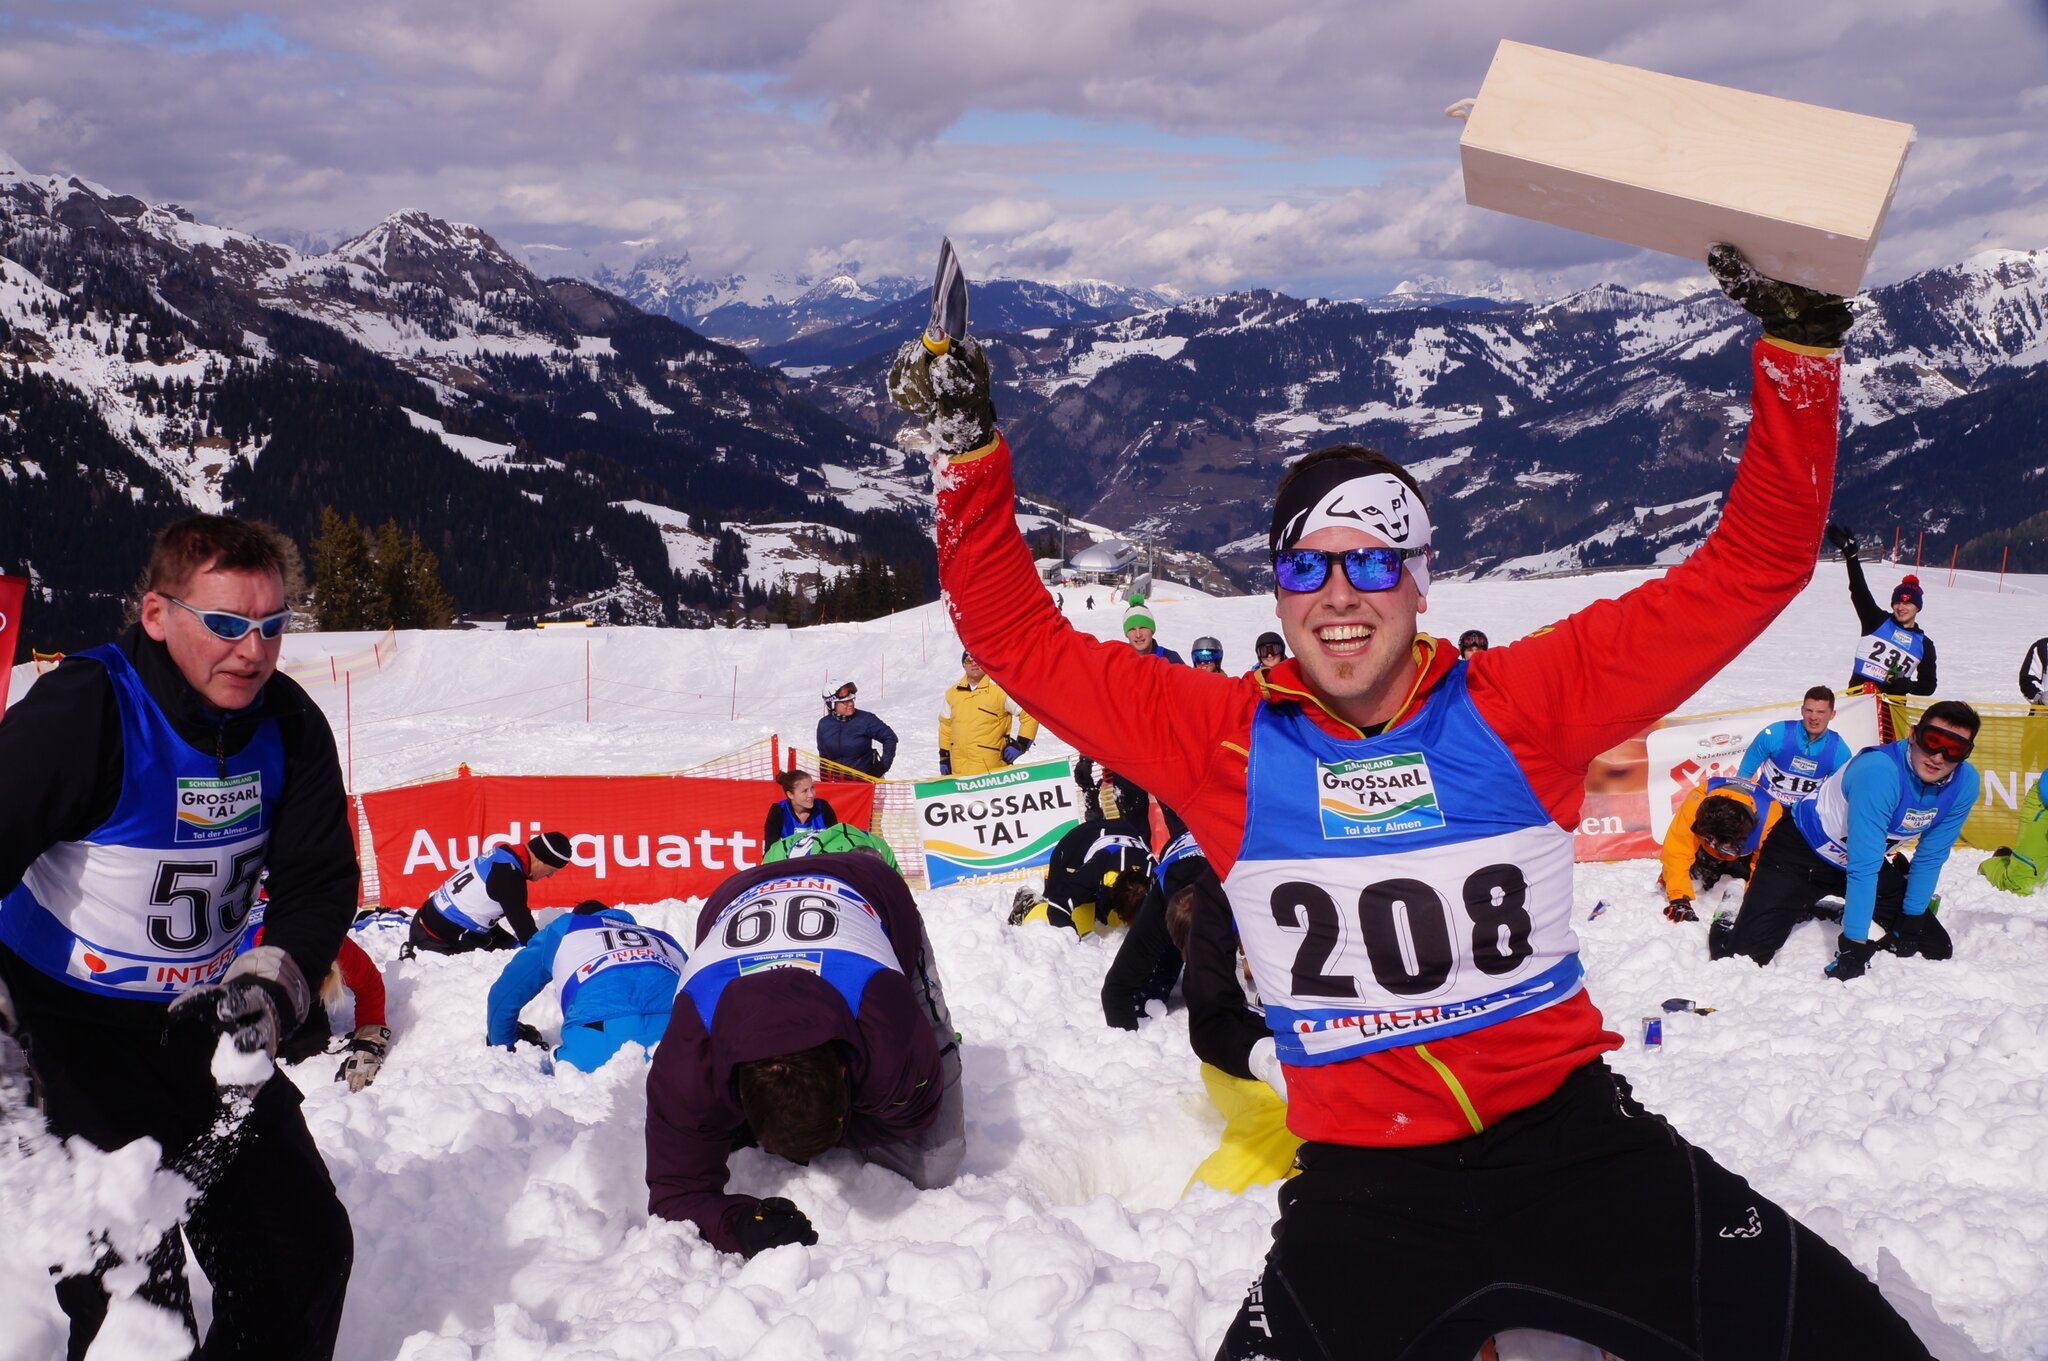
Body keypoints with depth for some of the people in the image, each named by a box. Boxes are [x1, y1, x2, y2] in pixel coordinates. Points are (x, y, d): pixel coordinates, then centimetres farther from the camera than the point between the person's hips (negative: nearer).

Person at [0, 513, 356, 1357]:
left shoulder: (287, 726, -5)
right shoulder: (85, 712, -23)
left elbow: (320, 884, 0)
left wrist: (272, 983, -18)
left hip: (202, 1019, 6)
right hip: (71, 1028, -6)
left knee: (308, 1248, 11)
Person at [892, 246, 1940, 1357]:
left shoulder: (1518, 708, -1)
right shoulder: (1222, 743, 1)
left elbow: (1752, 566, -1)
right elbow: (1018, 638, 5)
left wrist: (1800, 346, -8)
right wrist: (970, 448, -2)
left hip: (1573, 1145, 0)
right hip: (1363, 1193, 0)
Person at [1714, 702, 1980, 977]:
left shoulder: (1964, 783, -16)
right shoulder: (1878, 771, -36)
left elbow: (1929, 857, -2)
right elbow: (1862, 866, -36)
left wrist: (1911, 919, -2)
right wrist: (1854, 945, -35)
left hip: (1876, 856, 7)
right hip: (1803, 850, -7)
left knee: (1938, 950, 5)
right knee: (1742, 955, -19)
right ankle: (1726, 928, 19)